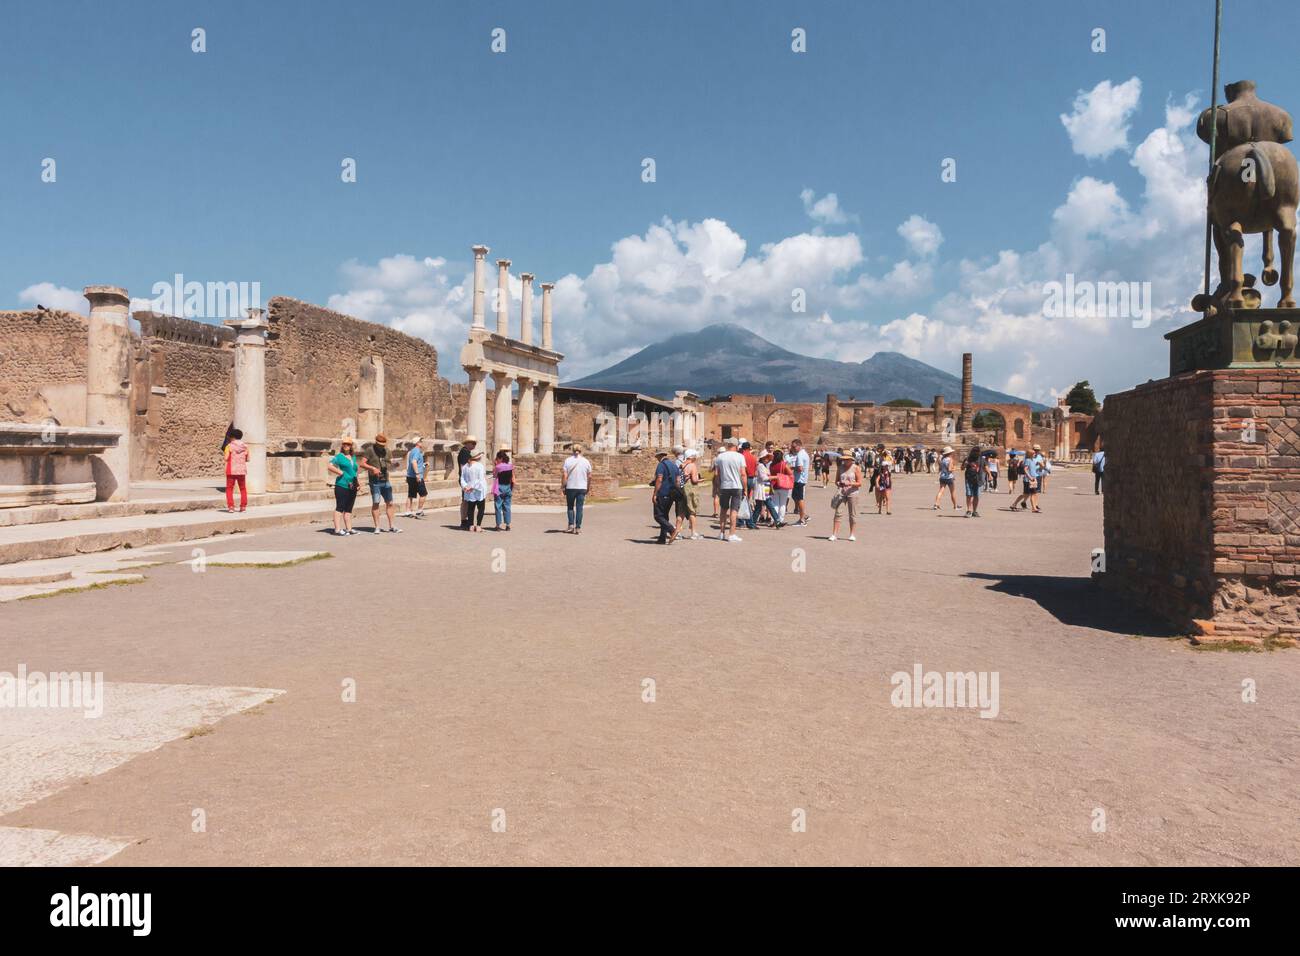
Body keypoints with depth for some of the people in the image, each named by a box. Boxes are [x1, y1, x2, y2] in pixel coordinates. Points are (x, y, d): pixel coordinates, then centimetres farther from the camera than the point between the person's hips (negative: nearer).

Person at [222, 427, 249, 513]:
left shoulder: (229, 446, -7)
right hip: (242, 470, 3)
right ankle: (243, 506, 10)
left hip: (231, 470, -3)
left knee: (229, 488, 3)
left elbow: (226, 458, -12)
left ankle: (231, 507, -6)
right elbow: (247, 459, 7)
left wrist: (223, 454, 8)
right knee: (243, 489, 13)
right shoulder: (245, 447, 3)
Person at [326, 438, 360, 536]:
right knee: (340, 507, -7)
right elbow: (329, 466, -13)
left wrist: (356, 482, 16)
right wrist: (341, 473, -13)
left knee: (349, 509, 10)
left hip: (352, 487, 7)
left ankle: (348, 528, 14)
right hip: (342, 486, -7)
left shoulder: (353, 457, 18)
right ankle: (337, 529, -7)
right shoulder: (339, 456, -3)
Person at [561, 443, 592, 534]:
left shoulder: (567, 460, -3)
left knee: (570, 507, 13)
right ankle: (578, 528, 1)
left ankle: (571, 525, 3)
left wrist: (563, 485, 1)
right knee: (579, 508, 3)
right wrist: (588, 488, 14)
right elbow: (589, 476, 4)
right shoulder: (586, 461, 2)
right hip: (582, 488, 1)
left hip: (570, 487, -1)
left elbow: (564, 475, -8)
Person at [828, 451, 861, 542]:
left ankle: (852, 534, 13)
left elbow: (859, 483, -4)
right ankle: (834, 534, -4)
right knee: (837, 512, -5)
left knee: (852, 514, 3)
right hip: (841, 492, 2)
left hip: (852, 493, -2)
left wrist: (850, 483, -19)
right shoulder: (840, 468, 8)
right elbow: (836, 481, 13)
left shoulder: (855, 468, -1)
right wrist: (839, 484, -10)